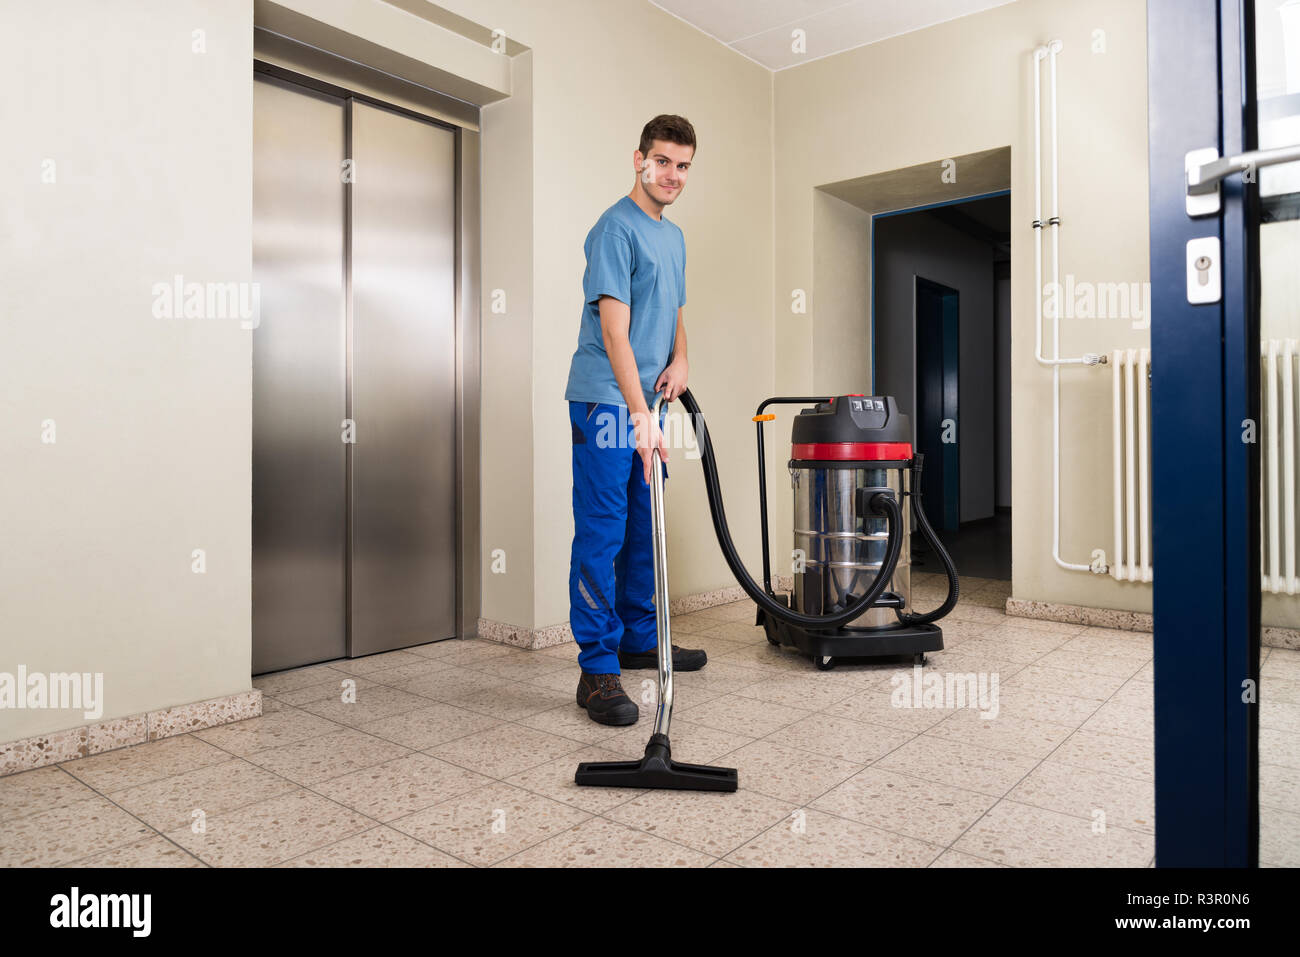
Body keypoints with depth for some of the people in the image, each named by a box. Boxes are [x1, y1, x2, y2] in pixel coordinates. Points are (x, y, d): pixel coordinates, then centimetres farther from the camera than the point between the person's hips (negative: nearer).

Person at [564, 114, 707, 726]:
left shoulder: (673, 236, 18)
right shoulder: (616, 228, -11)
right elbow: (614, 328, -21)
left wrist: (680, 360, 5)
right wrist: (640, 412, -29)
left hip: (648, 404, 9)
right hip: (606, 402, -9)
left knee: (644, 531, 15)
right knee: (601, 535, -7)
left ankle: (639, 639, 29)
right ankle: (598, 671, -1)